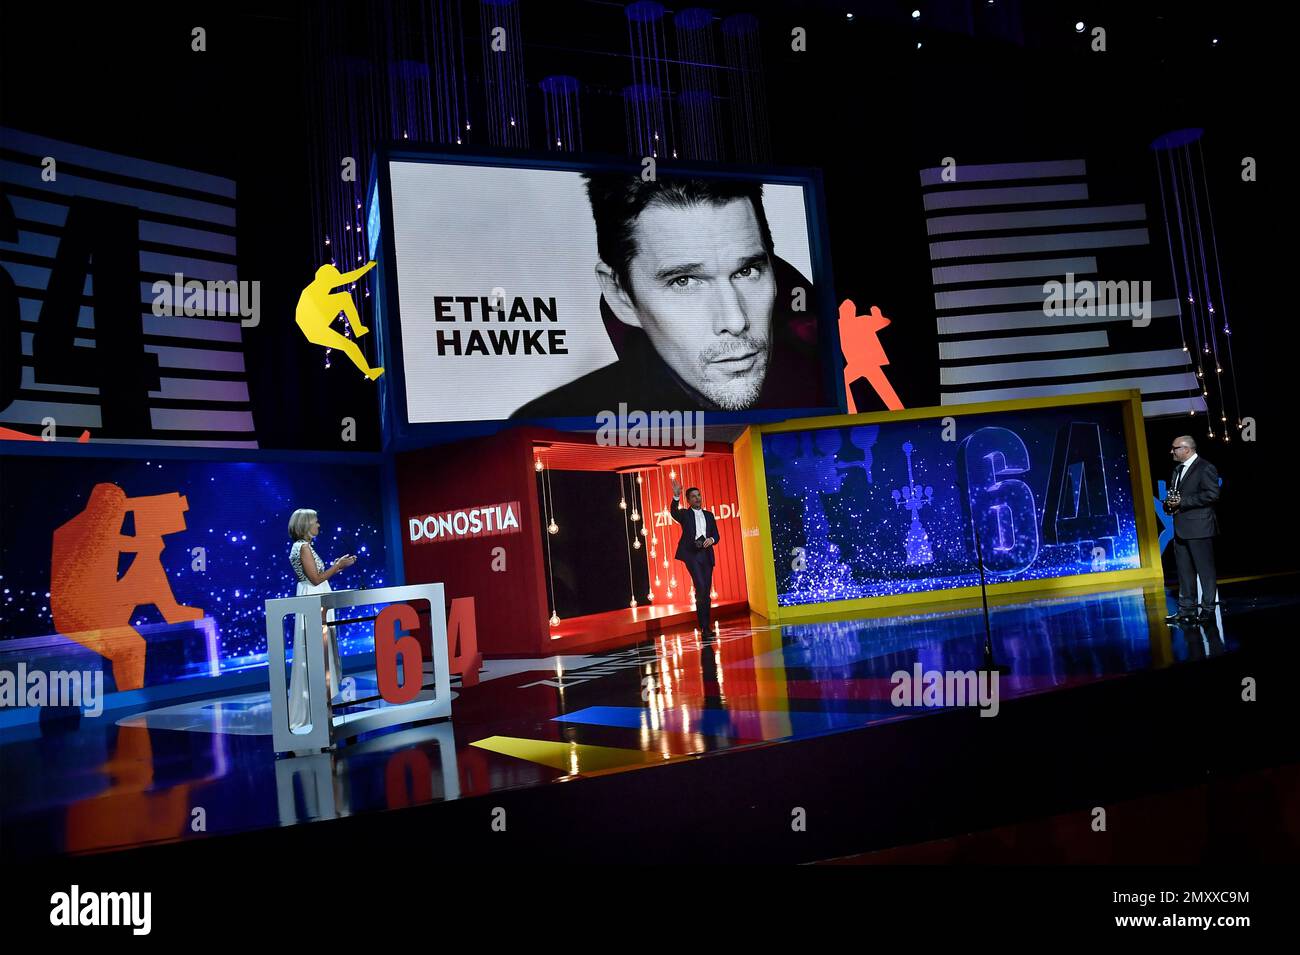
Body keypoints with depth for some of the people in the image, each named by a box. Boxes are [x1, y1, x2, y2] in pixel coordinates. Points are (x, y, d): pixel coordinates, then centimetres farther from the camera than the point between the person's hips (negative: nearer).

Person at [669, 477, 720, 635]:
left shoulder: (709, 515, 19)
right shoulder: (685, 514, 7)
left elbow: (716, 535, 17)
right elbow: (673, 512, -16)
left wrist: (711, 539, -6)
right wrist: (676, 496, -32)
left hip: (706, 554, 4)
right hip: (691, 554, -4)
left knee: (707, 590, 5)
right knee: (701, 586, -19)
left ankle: (706, 626, 11)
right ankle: (703, 626, -13)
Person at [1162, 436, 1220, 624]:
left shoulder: (1205, 468, -9)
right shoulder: (1178, 469, 17)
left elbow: (1212, 494, -18)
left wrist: (1183, 501, -19)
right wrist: (1170, 503, 3)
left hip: (1199, 528, -9)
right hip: (1181, 529, 9)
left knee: (1205, 570, 0)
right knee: (1184, 571, 12)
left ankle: (1208, 609, 7)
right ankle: (1186, 609, 18)